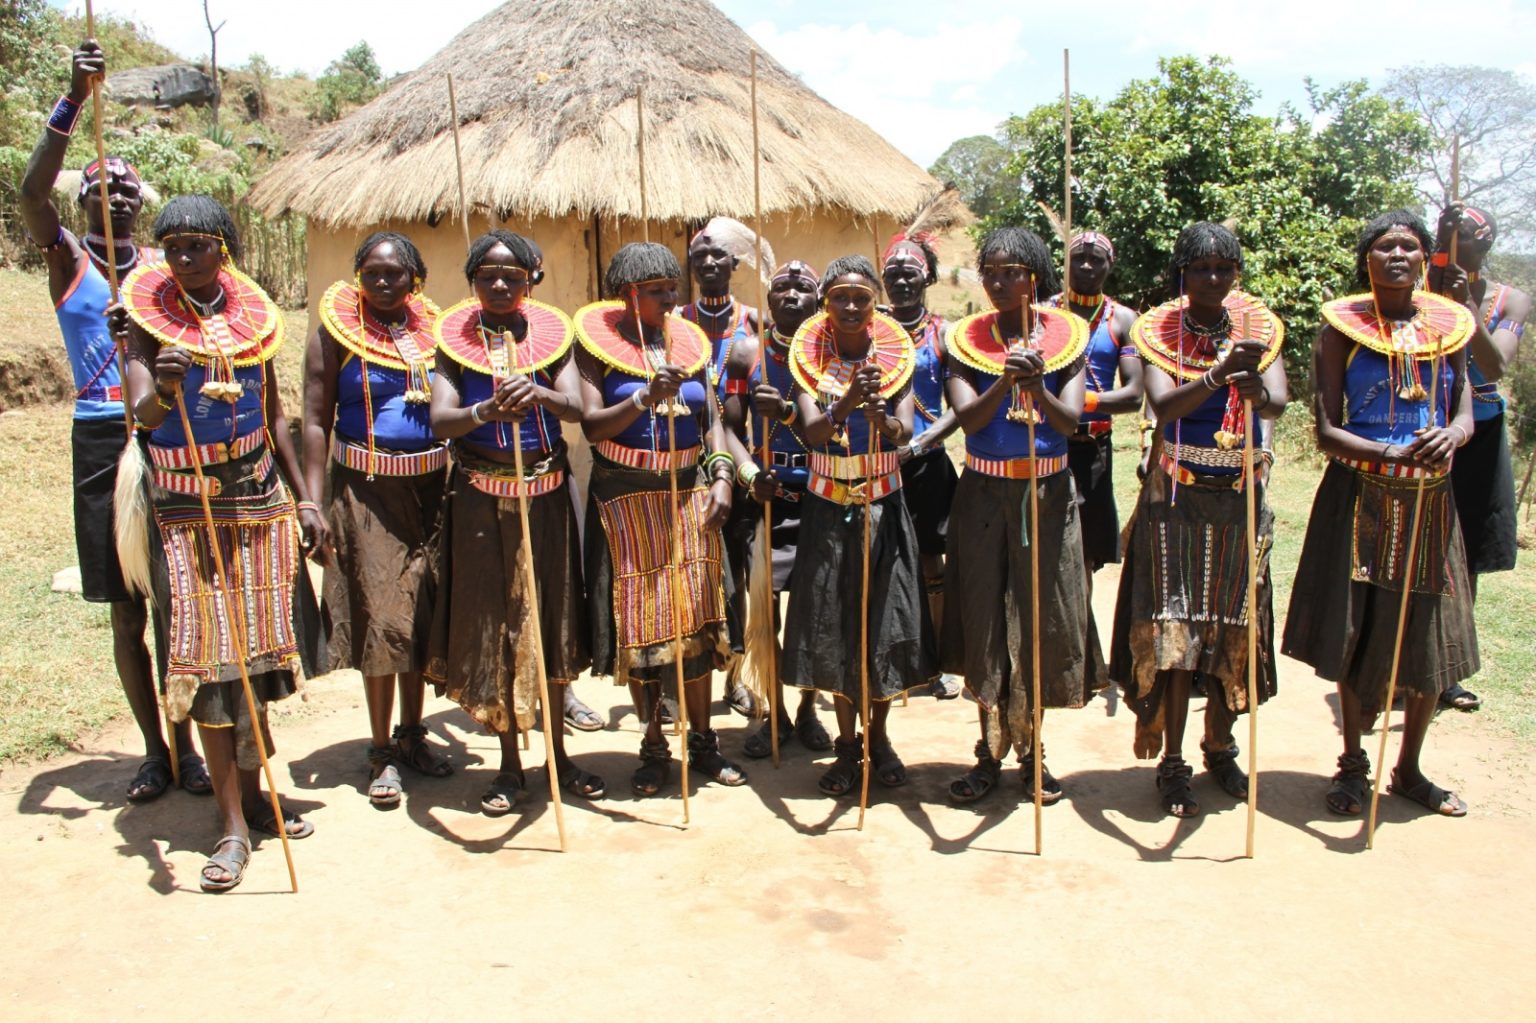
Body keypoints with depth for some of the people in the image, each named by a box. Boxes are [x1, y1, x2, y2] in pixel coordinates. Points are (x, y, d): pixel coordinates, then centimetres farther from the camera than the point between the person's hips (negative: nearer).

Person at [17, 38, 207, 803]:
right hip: (103, 440, -1)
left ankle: (187, 745, 16)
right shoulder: (67, 258, 5)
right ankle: (154, 752, 17)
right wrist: (73, 100, -23)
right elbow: (31, 192, -13)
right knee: (127, 610, 5)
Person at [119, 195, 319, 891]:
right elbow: (141, 414, -18)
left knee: (256, 648, 8)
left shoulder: (252, 314, 6)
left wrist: (303, 498, 10)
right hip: (189, 512, -3)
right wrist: (163, 390, -41)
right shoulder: (149, 317, -5)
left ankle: (251, 793, 23)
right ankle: (233, 827, 0)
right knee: (208, 655, -5)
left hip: (260, 498, 3)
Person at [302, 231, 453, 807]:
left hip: (430, 486, 4)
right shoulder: (336, 329, -1)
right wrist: (313, 503, -12)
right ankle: (381, 751, 10)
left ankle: (411, 733, 25)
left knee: (422, 614, 10)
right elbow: (316, 420, -4)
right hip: (368, 490, -4)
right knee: (382, 615, -3)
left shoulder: (429, 326, 9)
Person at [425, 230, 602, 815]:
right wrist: (485, 411, -34)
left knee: (551, 617, 8)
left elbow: (575, 408, -12)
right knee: (490, 621, 4)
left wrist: (538, 394, -34)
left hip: (546, 492, 1)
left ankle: (557, 753, 24)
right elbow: (440, 420, -14)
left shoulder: (551, 333, 3)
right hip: (480, 498, -1)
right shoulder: (455, 338, 0)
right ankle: (509, 765, 17)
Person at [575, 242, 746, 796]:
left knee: (695, 616, 6)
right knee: (640, 619, 2)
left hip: (689, 491, 3)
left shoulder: (688, 340, 8)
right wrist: (645, 399, -28)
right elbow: (592, 425, -14)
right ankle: (653, 749, 15)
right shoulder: (598, 342, -4)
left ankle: (703, 739, 20)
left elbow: (712, 420, 8)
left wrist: (722, 475, -7)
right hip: (627, 497, -3)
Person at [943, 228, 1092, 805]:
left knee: (1041, 617, 5)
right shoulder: (967, 339, 1)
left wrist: (1037, 387, -30)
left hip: (1046, 493, 0)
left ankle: (1032, 753, 20)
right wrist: (1006, 381, -30)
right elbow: (966, 417, -13)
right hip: (984, 495, 0)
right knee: (984, 618, 5)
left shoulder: (1065, 335, 0)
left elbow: (1070, 421, -11)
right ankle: (990, 752, 18)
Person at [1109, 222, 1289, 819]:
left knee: (1234, 626, 9)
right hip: (1177, 497, -2)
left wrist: (1256, 391, -38)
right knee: (1174, 626, -3)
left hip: (1241, 498, 3)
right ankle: (1172, 764, 7)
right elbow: (1162, 406, -22)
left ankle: (1220, 747, 27)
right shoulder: (1159, 331, -4)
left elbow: (1278, 403, -15)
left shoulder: (1259, 327, 1)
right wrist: (1218, 375, -39)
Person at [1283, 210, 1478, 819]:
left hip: (1429, 500, 3)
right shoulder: (1343, 327, -3)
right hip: (1359, 499, -3)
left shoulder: (1448, 324, 7)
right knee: (1356, 634, 3)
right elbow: (1327, 432, -9)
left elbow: (1465, 416, 4)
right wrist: (1393, 453, -25)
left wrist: (1449, 438, -20)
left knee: (1429, 638, 8)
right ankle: (1353, 765, 23)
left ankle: (1409, 769, 27)